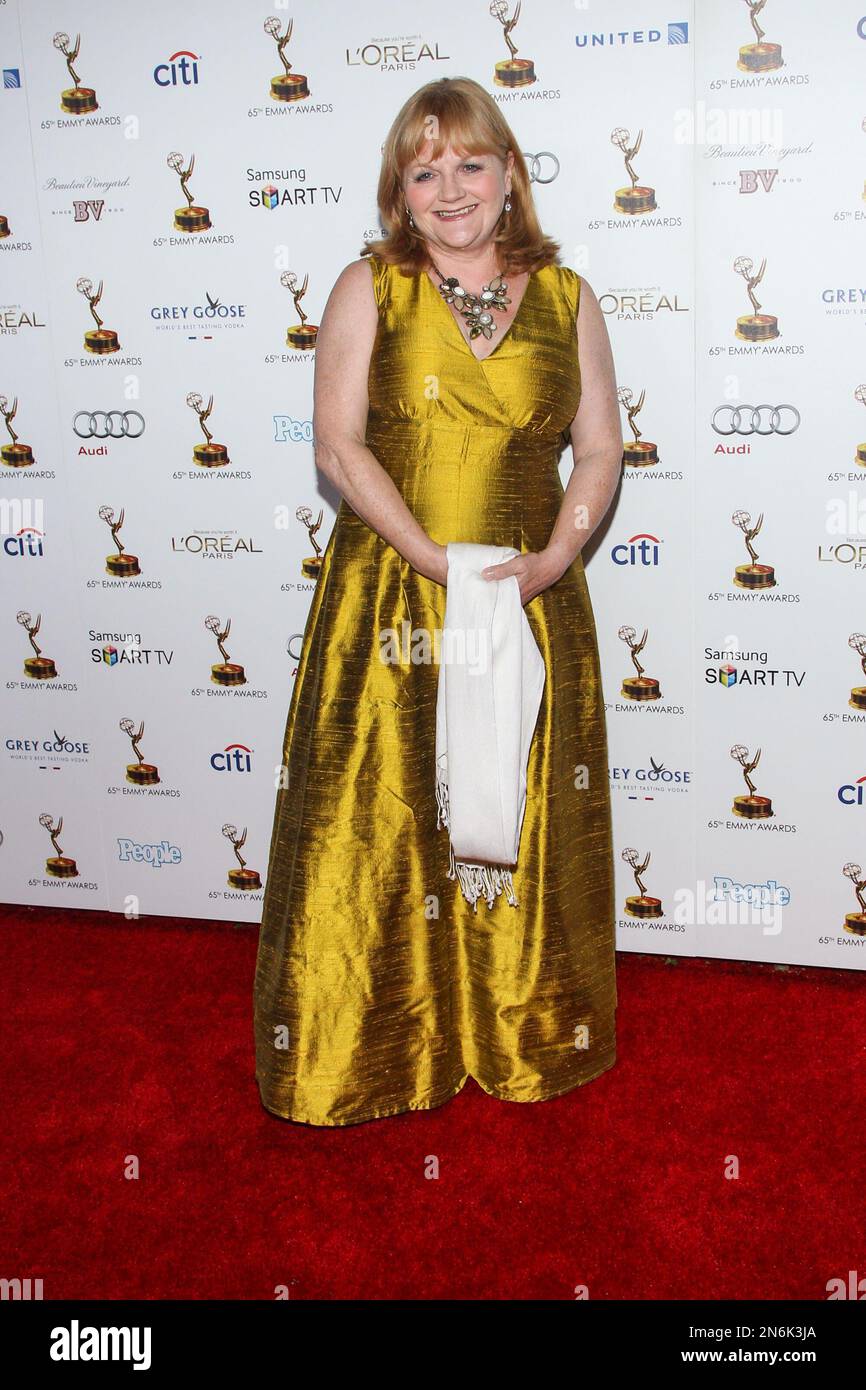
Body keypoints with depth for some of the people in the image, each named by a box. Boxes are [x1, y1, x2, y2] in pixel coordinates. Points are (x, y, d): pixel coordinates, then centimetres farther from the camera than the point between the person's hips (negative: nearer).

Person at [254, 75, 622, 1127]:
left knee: (527, 831, 9)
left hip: (535, 606, 2)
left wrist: (556, 557, -11)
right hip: (391, 602, -2)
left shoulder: (565, 299, 8)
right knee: (380, 827, 3)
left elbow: (600, 449, 7)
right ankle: (374, 1049, 21)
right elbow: (338, 447, -6)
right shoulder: (369, 288, 1)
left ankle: (526, 1037, 29)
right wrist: (440, 565, -16)